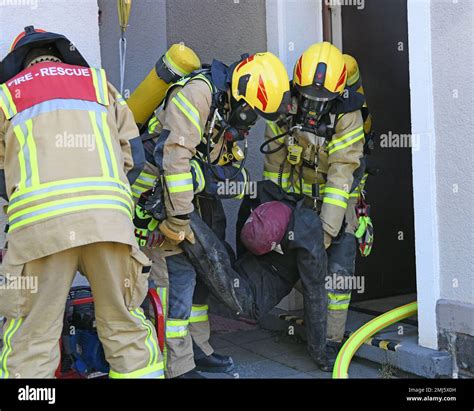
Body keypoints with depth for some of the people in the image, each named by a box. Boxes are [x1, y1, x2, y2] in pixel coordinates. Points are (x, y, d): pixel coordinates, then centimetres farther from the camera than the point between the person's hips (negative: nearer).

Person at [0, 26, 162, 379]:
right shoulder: (99, 82, 24)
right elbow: (134, 156, 19)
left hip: (39, 221, -1)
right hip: (109, 216, 2)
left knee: (31, 343, 2)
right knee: (127, 330, 10)